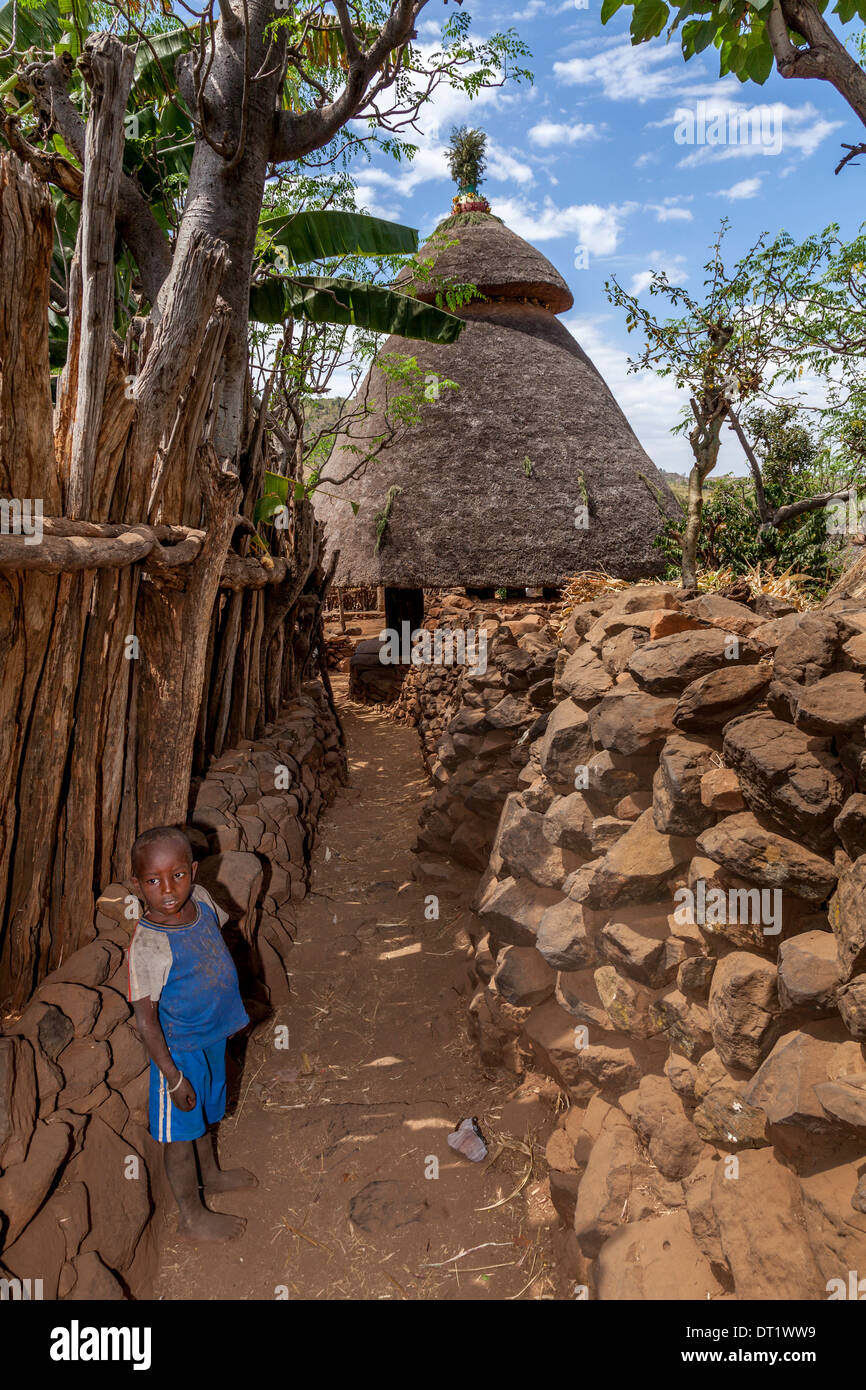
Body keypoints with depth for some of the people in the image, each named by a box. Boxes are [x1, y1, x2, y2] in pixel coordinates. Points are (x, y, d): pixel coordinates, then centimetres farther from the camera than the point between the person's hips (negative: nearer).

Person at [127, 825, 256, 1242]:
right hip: (178, 1051, -7)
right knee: (180, 1135, 15)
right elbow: (145, 1019, -24)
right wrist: (172, 1076, -18)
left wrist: (228, 1014, 18)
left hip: (213, 1036, 7)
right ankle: (191, 1217, 36)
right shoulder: (147, 946, -32)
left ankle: (210, 1173, 55)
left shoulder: (201, 902, -12)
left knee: (206, 1114, 30)